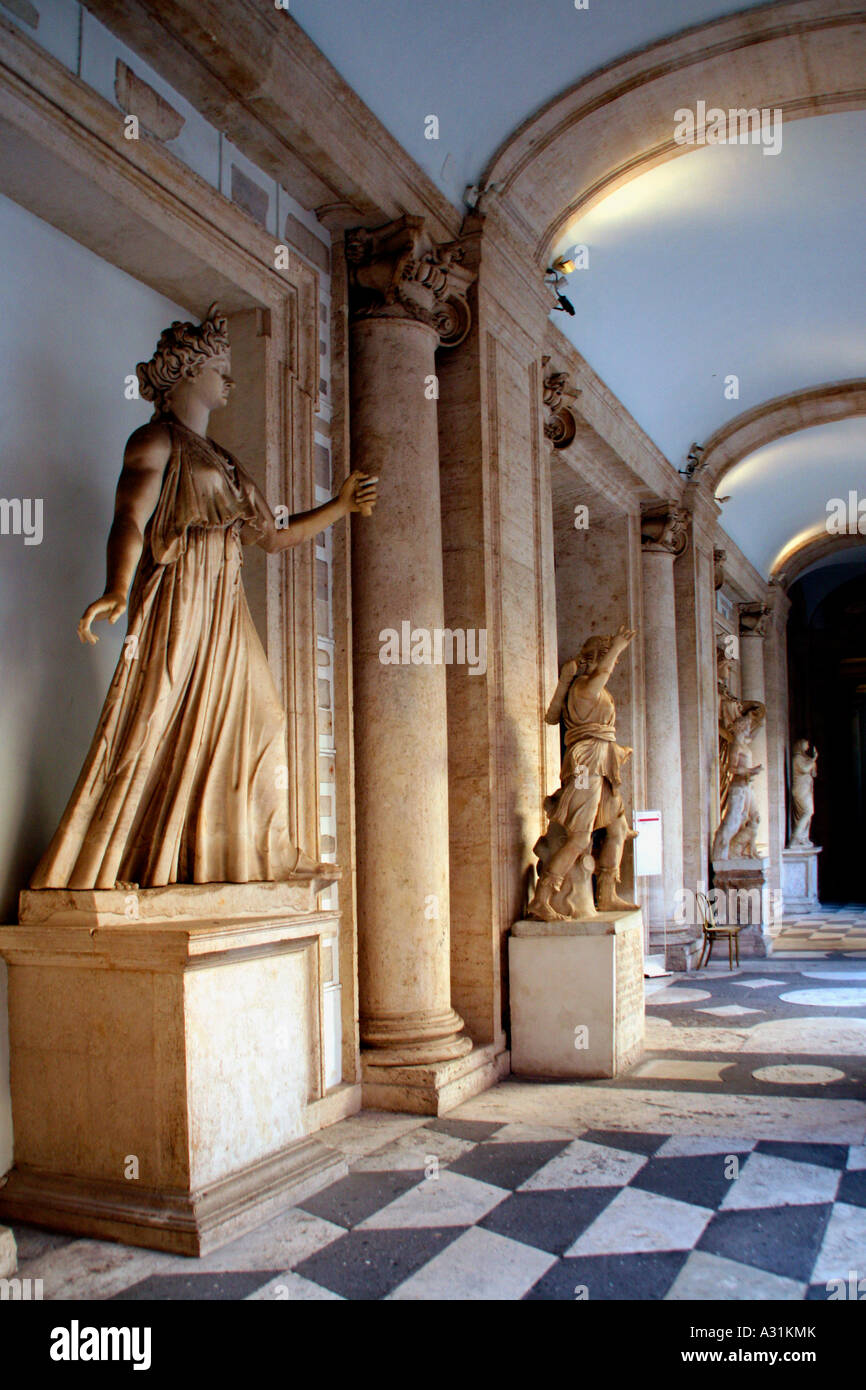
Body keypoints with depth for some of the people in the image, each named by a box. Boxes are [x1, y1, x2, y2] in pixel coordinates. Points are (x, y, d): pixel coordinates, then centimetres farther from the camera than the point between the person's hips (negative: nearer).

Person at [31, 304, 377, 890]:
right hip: (177, 603, -8)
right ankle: (107, 868, -5)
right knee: (159, 730, -11)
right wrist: (118, 590, -35)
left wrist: (340, 506, 21)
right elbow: (130, 519, -17)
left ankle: (252, 856, 16)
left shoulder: (221, 461, 23)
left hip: (224, 609, 8)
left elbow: (273, 537, 25)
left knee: (252, 724, 8)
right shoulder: (157, 440, 0)